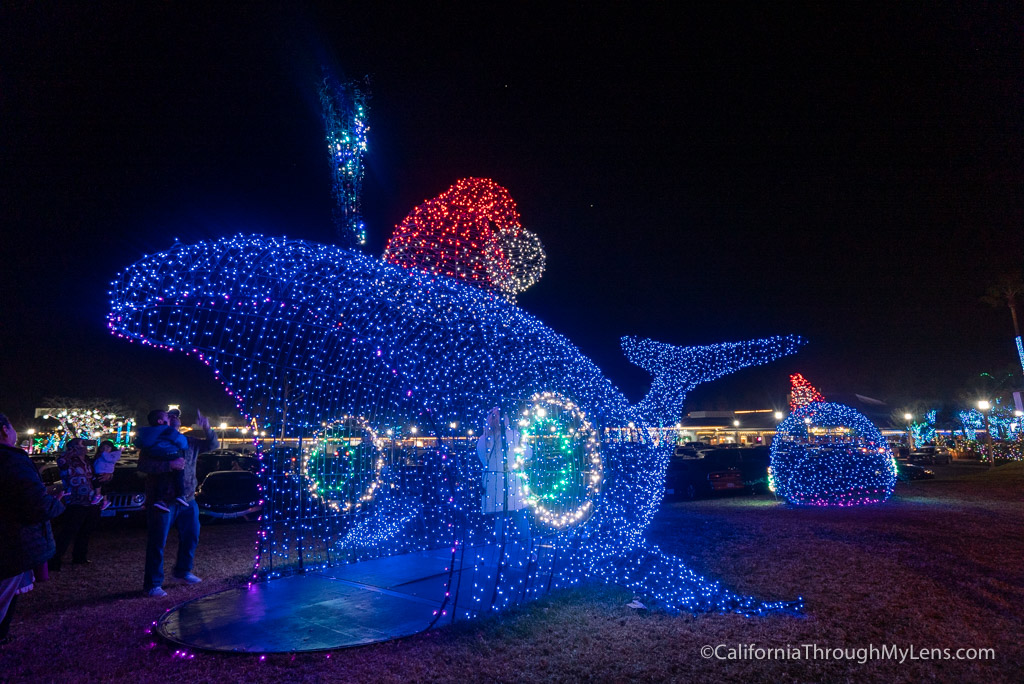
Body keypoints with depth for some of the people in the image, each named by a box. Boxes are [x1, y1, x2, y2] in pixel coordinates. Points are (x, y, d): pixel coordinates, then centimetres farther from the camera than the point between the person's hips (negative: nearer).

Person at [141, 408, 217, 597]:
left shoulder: (189, 442, 11)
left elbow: (212, 445, 12)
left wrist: (207, 429, -5)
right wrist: (169, 465, -30)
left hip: (187, 500, 7)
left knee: (191, 537, 17)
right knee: (157, 543, -1)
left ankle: (183, 571, 36)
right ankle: (153, 584, 10)